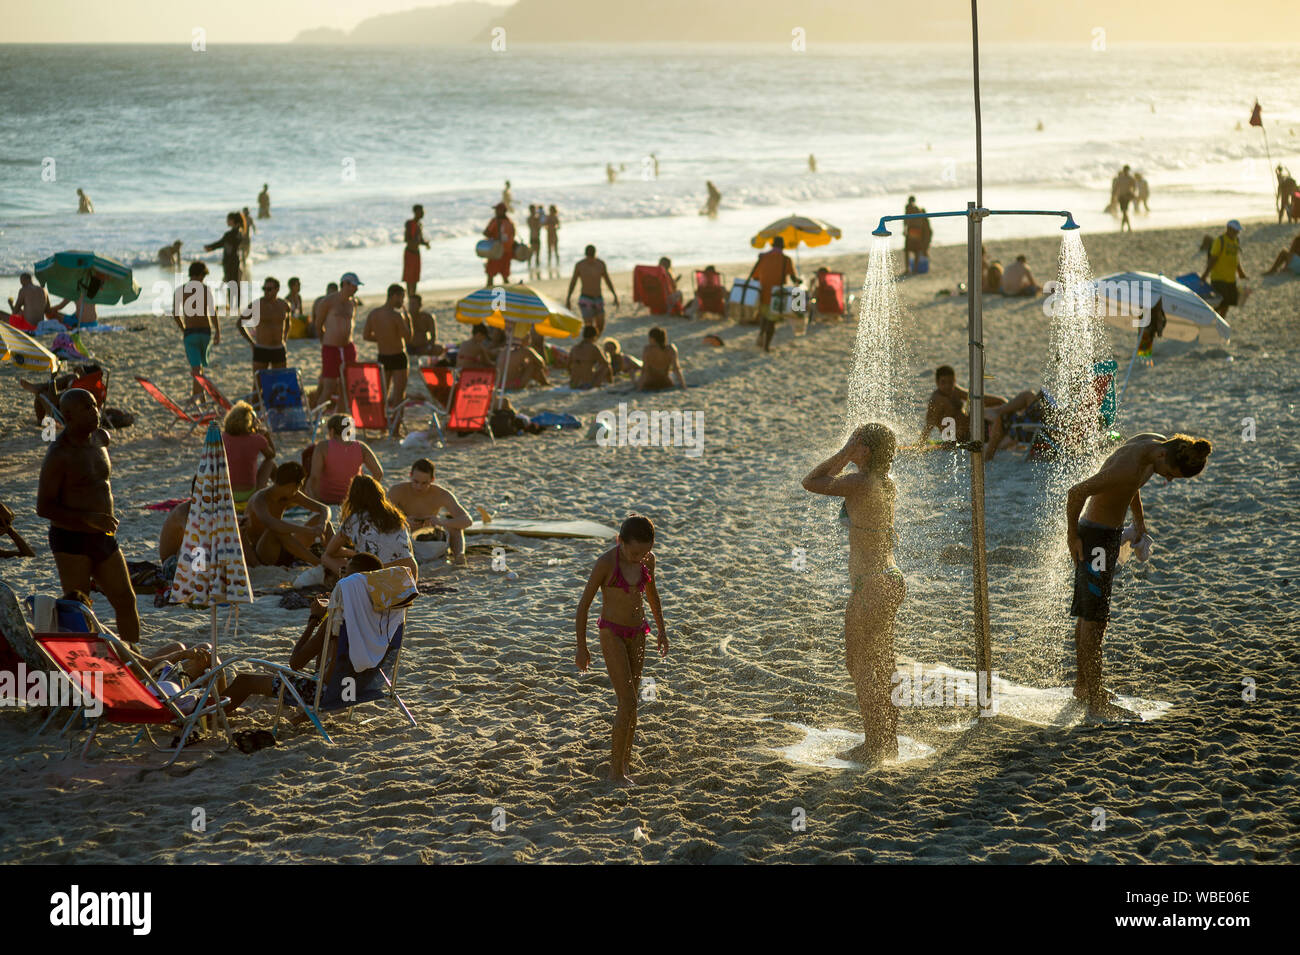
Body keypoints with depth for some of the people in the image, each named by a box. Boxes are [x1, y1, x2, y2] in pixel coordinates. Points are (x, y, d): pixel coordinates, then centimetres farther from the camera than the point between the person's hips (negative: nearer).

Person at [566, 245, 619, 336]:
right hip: (585, 301, -4)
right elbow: (573, 281, 1)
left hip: (598, 300, 4)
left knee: (600, 329, 9)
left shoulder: (601, 263, -2)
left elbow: (607, 280, 11)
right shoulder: (579, 265, -10)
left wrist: (615, 296, 7)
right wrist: (568, 299, 3)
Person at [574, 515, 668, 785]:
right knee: (628, 702, -11)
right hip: (612, 634, -5)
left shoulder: (647, 559, -4)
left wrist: (662, 630, 18)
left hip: (637, 634, 5)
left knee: (630, 701, 10)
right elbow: (584, 604, -13)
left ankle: (625, 763, 20)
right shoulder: (605, 562, -20)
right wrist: (582, 648, -10)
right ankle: (615, 771, -2)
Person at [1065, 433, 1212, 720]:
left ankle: (1083, 685, 31)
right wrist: (1073, 538, -18)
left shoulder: (1155, 442, -2)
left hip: (1110, 534, 10)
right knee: (1094, 619, -7)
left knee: (1087, 615, 19)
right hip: (1095, 537, -10)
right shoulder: (1127, 468, -31)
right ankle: (1096, 702, -4)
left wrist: (1138, 519, 23)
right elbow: (1076, 492, -28)